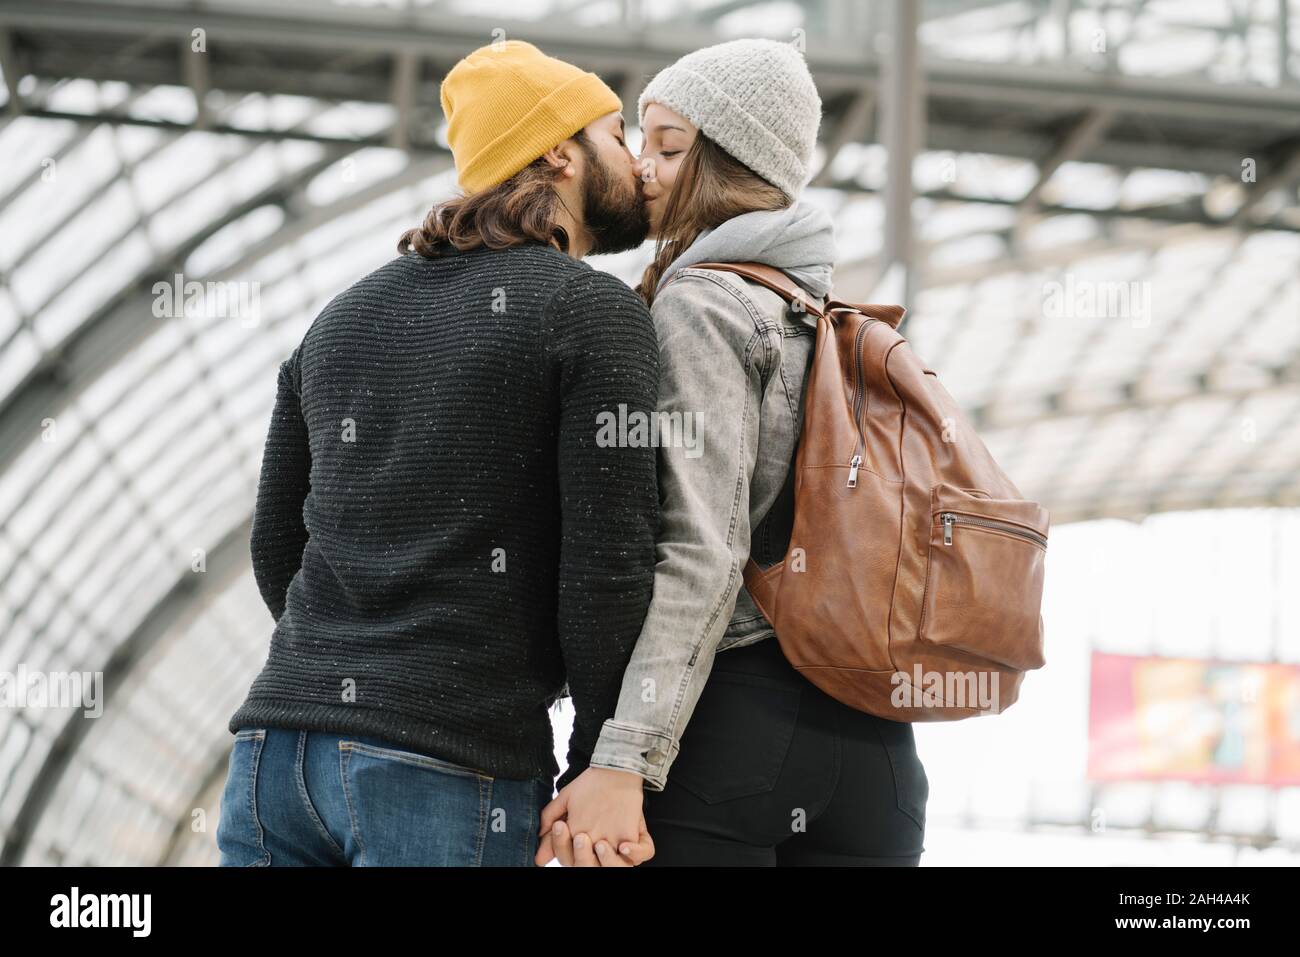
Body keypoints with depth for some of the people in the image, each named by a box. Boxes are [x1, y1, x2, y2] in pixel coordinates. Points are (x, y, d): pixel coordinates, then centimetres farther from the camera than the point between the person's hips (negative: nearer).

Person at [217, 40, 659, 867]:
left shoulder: (344, 316, 19)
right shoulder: (596, 312, -1)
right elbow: (608, 563, -9)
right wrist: (600, 774, -4)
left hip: (277, 744, 6)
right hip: (457, 765, -6)